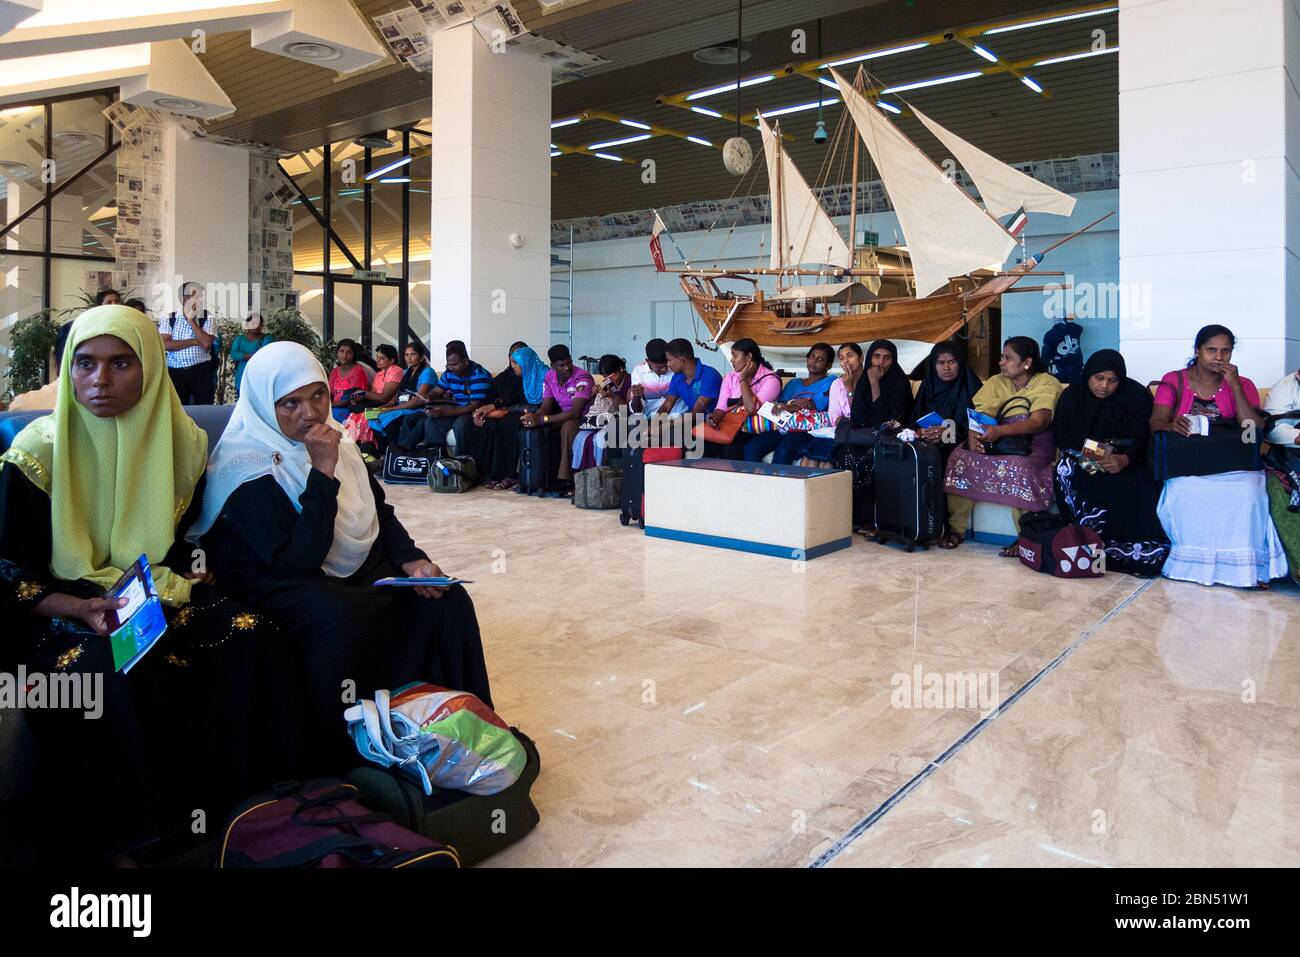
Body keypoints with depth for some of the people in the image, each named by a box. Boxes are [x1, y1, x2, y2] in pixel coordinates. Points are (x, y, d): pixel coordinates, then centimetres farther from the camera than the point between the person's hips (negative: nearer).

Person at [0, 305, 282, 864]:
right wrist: (84, 608, -23)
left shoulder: (181, 442, 0)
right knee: (112, 675, -35)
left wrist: (190, 568, -5)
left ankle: (231, 805, -10)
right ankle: (124, 843, -15)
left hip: (159, 596, 4)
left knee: (247, 634, -23)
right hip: (64, 611, -3)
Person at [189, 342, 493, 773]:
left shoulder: (333, 437, 4)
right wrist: (323, 474, -28)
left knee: (448, 601, -13)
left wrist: (411, 559, -7)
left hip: (357, 569, 7)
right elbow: (297, 562, -26)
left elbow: (380, 511, 12)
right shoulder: (249, 467, -17)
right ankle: (340, 765, -20)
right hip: (277, 582, -6)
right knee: (343, 619, -38)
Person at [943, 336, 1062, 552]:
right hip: (997, 444, 5)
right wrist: (973, 434, -25)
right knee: (960, 457, -20)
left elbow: (1038, 421, -20)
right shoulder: (996, 382, 11)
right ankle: (956, 528, -12)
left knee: (1017, 466, -37)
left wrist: (1000, 431, -35)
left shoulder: (1047, 383, -4)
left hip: (1033, 447, -5)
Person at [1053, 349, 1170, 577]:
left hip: (1127, 464, -1)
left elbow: (1144, 439, -8)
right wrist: (1080, 456, -20)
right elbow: (1061, 438, 2)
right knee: (1065, 469, -32)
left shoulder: (1136, 395, 0)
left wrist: (1124, 460, -29)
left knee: (1145, 491, -30)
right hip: (1082, 465, 1)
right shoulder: (1071, 396, 6)